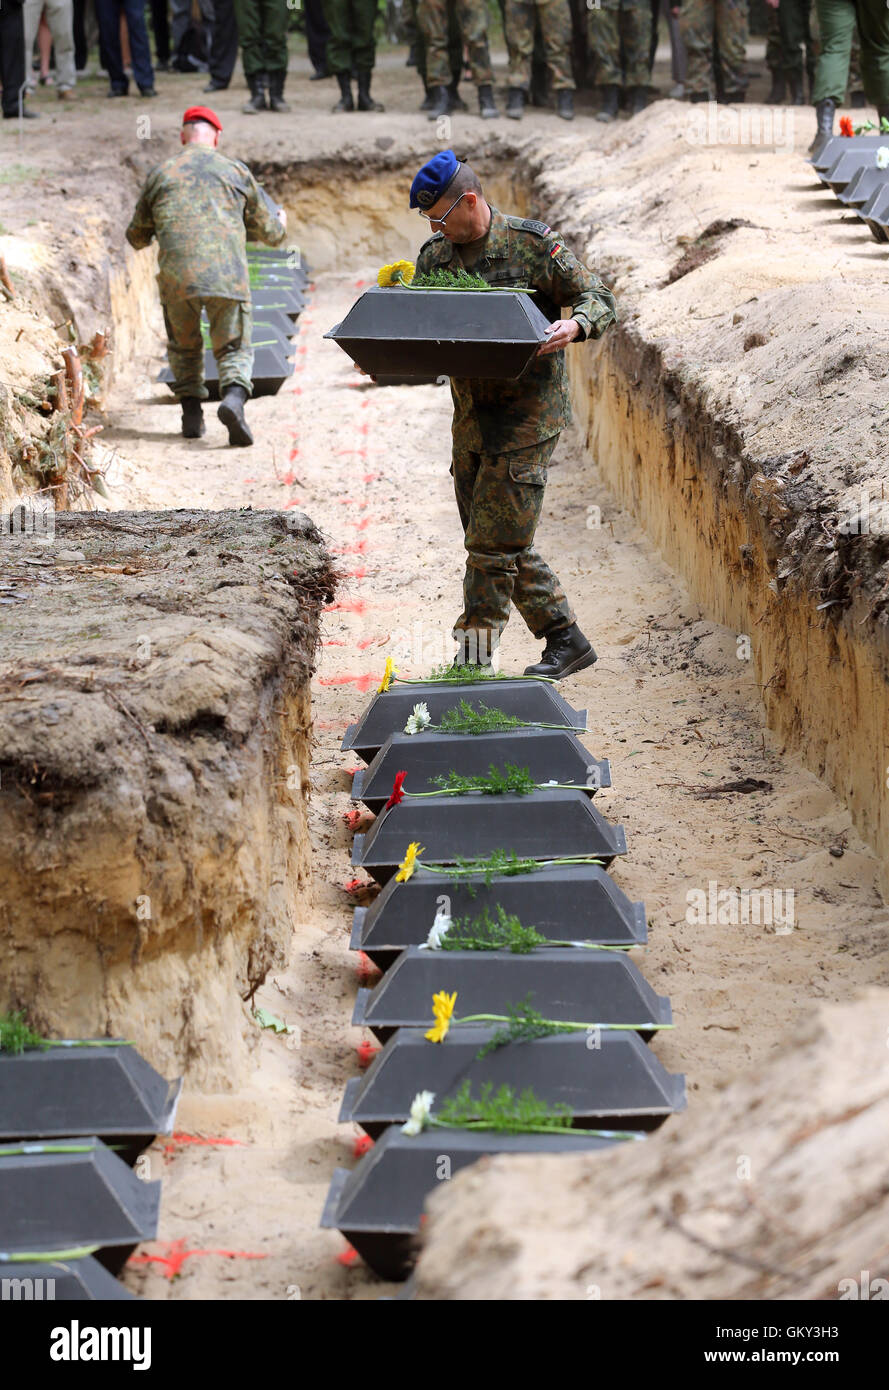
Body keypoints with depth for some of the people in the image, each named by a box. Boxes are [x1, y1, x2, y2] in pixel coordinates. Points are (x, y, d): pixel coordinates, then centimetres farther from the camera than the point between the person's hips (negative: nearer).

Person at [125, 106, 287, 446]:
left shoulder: (160, 174, 14)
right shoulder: (236, 172, 13)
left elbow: (137, 237, 24)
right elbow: (268, 232, 23)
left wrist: (139, 236, 49)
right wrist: (280, 224, 48)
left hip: (176, 274, 1)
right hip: (227, 275, -1)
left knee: (183, 347, 22)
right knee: (234, 348, 6)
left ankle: (191, 414, 13)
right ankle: (234, 397, -22)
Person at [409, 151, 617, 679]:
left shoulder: (533, 244, -8)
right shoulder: (436, 256, 9)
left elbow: (599, 298, -3)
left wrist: (575, 325, -26)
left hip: (528, 412, -7)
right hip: (472, 415, 7)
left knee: (494, 540, -9)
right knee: (506, 543, 10)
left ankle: (474, 656, -4)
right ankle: (566, 640, 22)